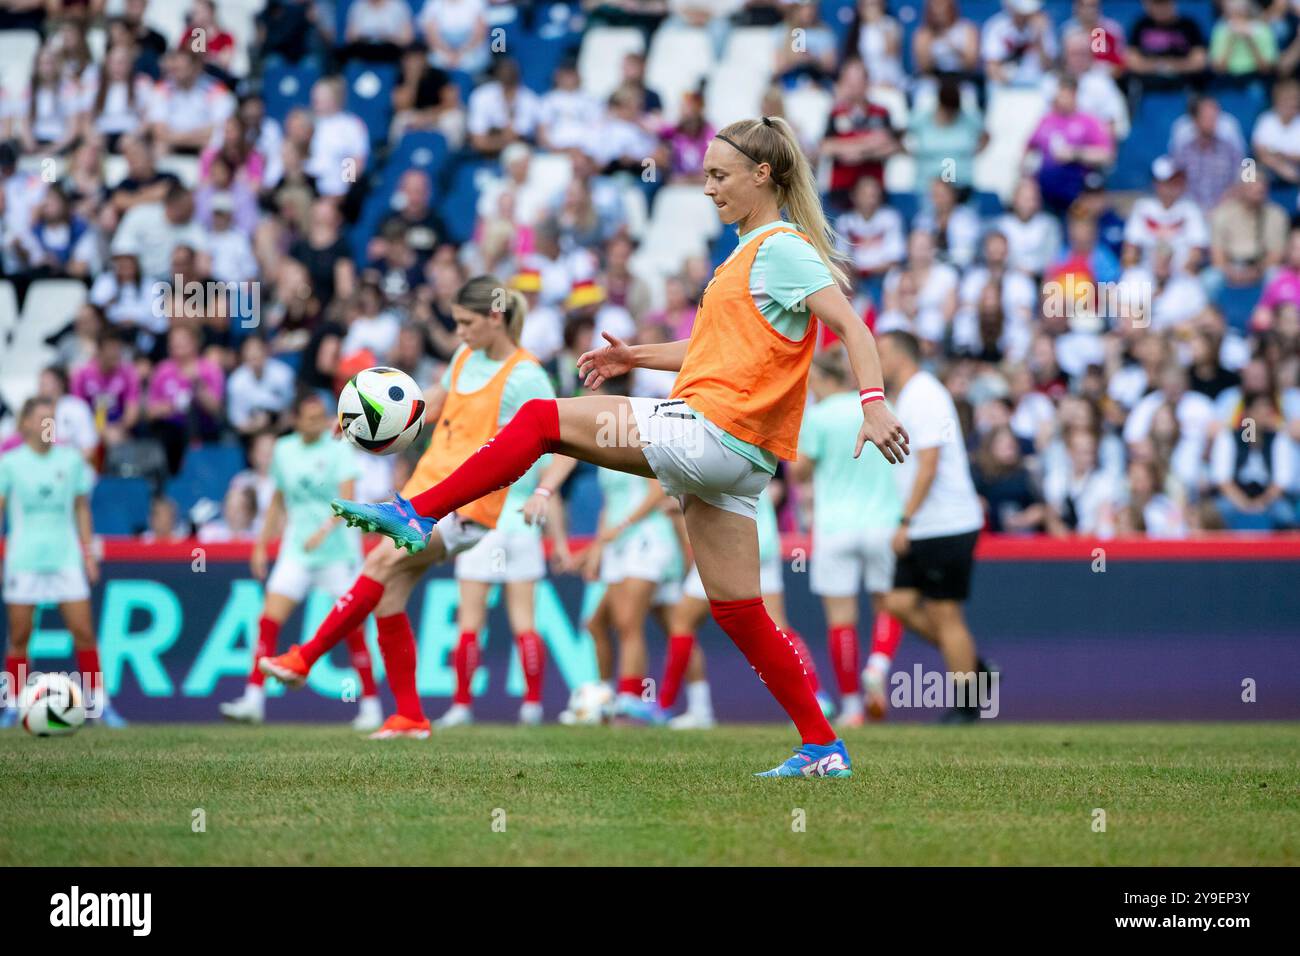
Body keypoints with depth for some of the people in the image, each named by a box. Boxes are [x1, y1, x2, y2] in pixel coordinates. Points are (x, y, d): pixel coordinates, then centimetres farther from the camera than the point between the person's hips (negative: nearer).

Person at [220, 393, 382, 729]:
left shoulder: (338, 448, -6)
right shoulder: (284, 450, 8)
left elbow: (347, 499, -17)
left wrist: (325, 531, -31)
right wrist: (262, 544, 16)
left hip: (337, 547, -4)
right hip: (296, 549, 4)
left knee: (352, 628, -3)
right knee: (269, 620, -9)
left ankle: (371, 706, 7)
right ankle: (253, 700, -8)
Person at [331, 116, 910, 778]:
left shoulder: (783, 248, -7)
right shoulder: (753, 251, 22)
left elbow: (851, 326, -17)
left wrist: (873, 404, -29)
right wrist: (640, 358, 25)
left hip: (708, 431, -10)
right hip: (730, 457, 10)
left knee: (541, 419, -6)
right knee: (736, 609, 9)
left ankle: (418, 515, -5)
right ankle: (823, 748, 7)